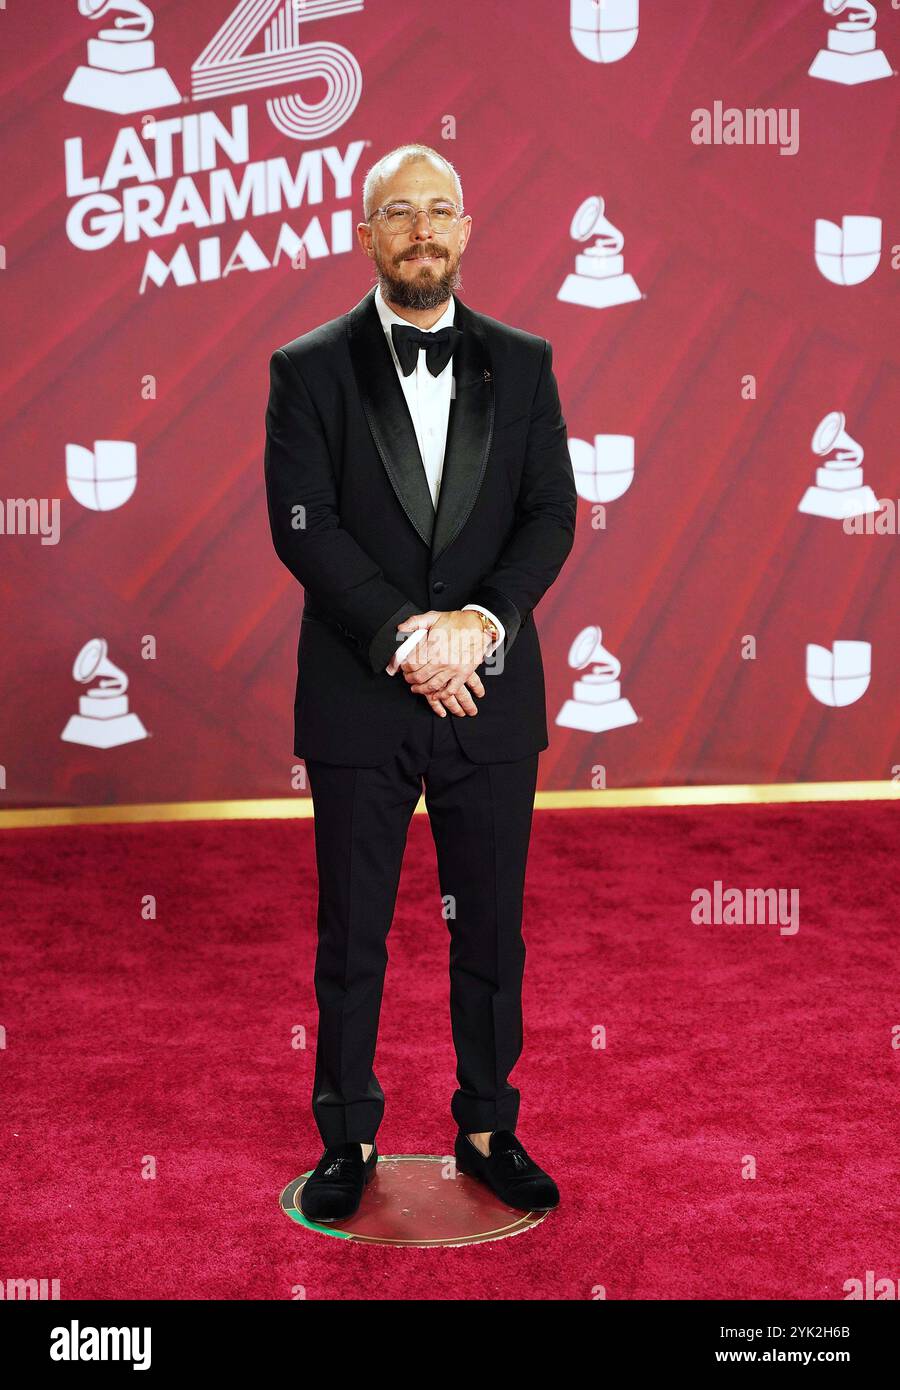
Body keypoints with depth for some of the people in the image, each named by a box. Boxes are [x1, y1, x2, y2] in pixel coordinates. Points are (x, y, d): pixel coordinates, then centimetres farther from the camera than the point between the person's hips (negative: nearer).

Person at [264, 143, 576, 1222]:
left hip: (492, 697, 2)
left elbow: (552, 514, 0)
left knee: (492, 930, 11)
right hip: (359, 698, -2)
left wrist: (479, 622, -16)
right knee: (351, 937, 9)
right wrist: (404, 639, -18)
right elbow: (302, 525, -9)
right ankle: (348, 1139, 25)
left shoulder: (523, 363, 7)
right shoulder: (309, 370, 0)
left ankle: (488, 1130, 28)